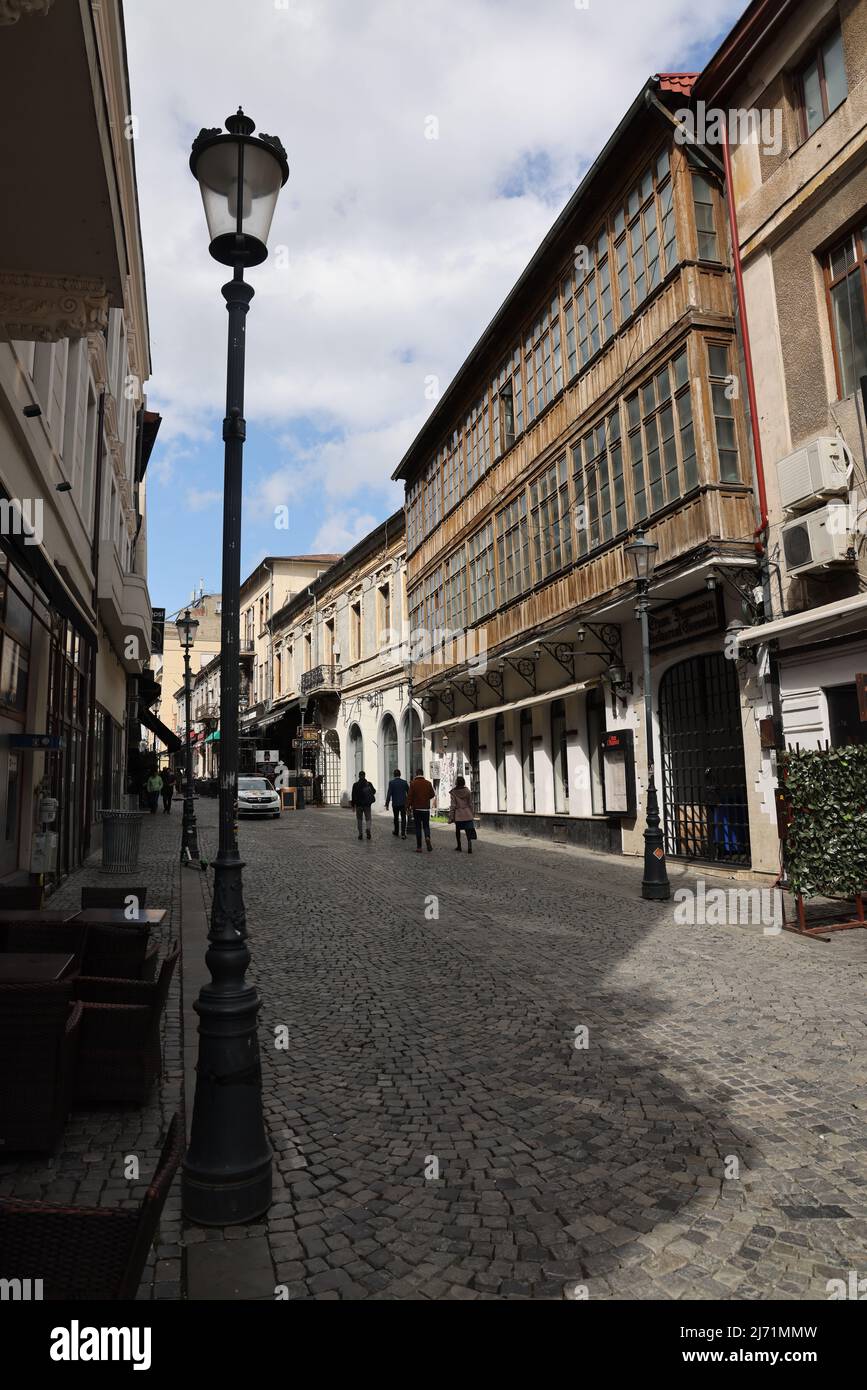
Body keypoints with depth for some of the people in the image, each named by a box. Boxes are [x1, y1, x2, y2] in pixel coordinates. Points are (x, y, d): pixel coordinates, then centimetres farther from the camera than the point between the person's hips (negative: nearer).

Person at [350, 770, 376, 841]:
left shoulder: (356, 785, -7)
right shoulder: (369, 784, -3)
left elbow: (353, 796, -7)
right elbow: (374, 791, 11)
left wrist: (353, 805, 0)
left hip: (359, 805, -1)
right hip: (367, 804, 1)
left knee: (359, 820, 12)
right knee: (368, 819, 8)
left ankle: (360, 834, 11)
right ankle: (368, 829, -20)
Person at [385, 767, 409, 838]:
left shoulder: (391, 782, -8)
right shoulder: (404, 782, -2)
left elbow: (389, 794, -11)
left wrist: (387, 804, -7)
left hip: (395, 803, 0)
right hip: (403, 803, 0)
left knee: (396, 818, 17)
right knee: (403, 818, 2)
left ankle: (396, 831, 31)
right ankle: (403, 834, -6)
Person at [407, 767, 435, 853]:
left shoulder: (413, 783, -6)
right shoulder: (428, 783, 0)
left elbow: (410, 796, -9)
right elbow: (432, 795, 7)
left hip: (416, 808, -1)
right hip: (426, 808, 1)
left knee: (418, 827, 6)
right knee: (426, 826, 12)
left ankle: (419, 847, 4)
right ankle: (427, 838, -19)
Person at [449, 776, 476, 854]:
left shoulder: (453, 793, -9)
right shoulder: (467, 791, 0)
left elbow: (452, 806, -9)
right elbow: (470, 804, 5)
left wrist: (450, 817, -4)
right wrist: (472, 814, 14)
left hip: (458, 815, -2)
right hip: (468, 814, 2)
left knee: (457, 830, 19)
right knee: (468, 831, -1)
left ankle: (459, 846, 25)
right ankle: (469, 847, -19)